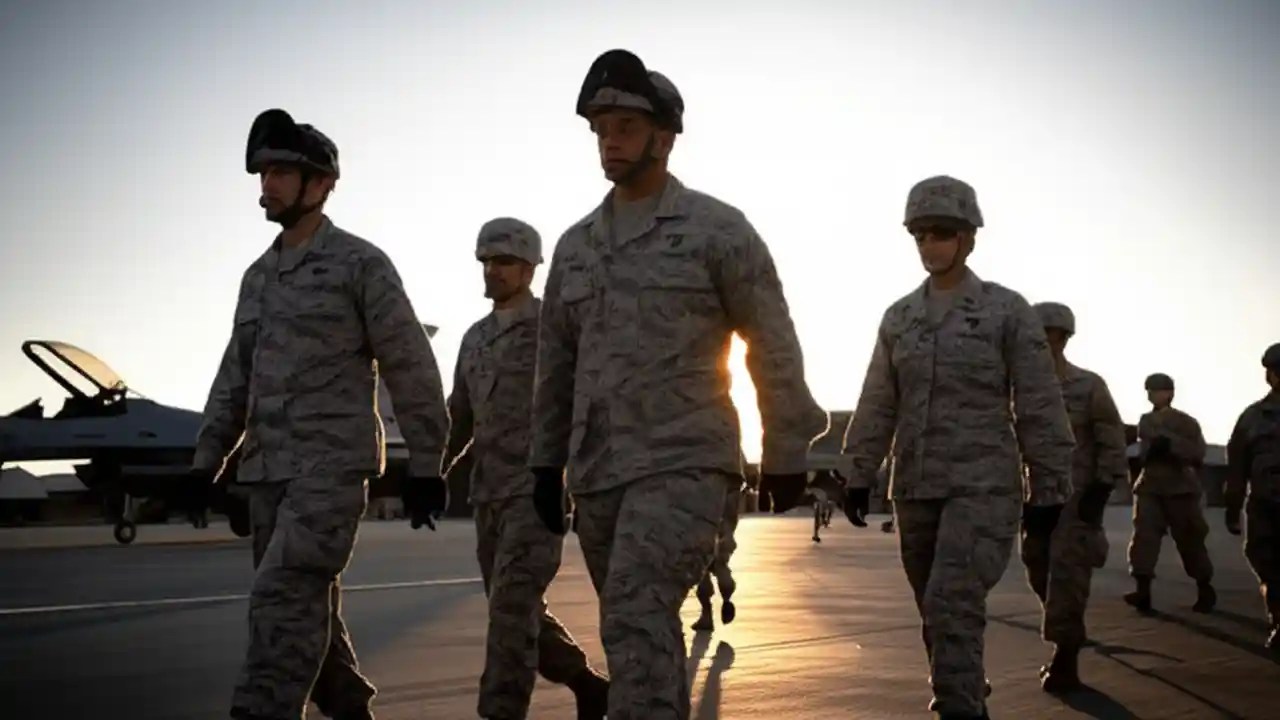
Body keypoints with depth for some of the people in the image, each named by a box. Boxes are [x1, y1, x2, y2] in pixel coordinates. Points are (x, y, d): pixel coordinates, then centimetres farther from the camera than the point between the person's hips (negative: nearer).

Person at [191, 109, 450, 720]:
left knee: (283, 600, -17)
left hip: (334, 465, -7)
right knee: (308, 609, 10)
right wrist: (205, 462, 9)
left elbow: (411, 369, -6)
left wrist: (425, 467, -8)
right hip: (269, 471, 7)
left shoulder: (361, 264, -5)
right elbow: (237, 377, 17)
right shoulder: (259, 275, 16)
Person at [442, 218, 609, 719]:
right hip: (491, 496, 7)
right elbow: (459, 420, 19)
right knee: (517, 615, 10)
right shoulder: (476, 338, 17)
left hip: (539, 492, -7)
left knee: (512, 609, -18)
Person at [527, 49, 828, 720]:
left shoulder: (717, 229, -2)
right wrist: (546, 462, 14)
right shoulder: (575, 244, 13)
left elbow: (773, 347, -1)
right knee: (648, 632, 14)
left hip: (682, 462, -6)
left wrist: (786, 455, -2)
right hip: (596, 473, 6)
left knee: (636, 624, -19)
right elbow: (556, 361, 17)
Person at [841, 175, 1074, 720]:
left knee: (952, 606, -18)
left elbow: (1039, 407, -3)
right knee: (938, 612, 12)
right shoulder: (898, 317, 10)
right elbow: (877, 405, 11)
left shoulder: (1007, 311, -2)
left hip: (984, 485, -5)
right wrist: (859, 475, 5)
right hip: (915, 488, 5)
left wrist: (1048, 490, -5)